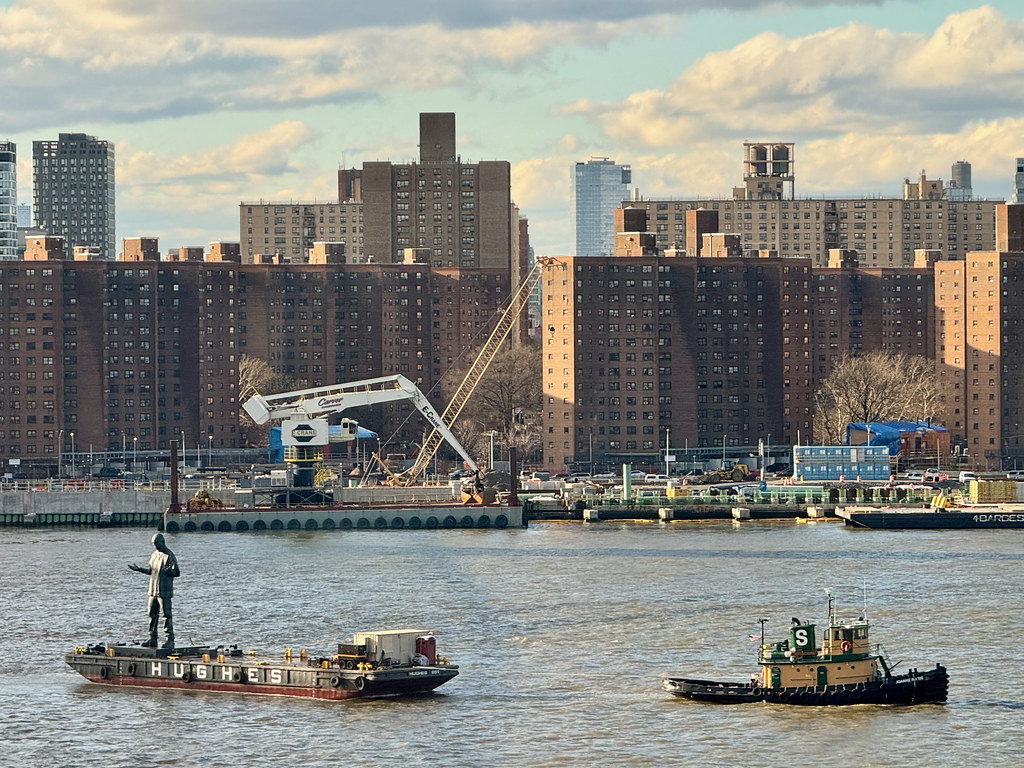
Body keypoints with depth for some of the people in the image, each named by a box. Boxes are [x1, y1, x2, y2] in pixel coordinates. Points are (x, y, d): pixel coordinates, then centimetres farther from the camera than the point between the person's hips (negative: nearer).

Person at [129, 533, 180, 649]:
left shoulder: (169, 556, -9)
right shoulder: (154, 555, 15)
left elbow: (176, 572, -14)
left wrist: (167, 571, -32)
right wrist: (139, 568, 20)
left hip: (164, 592, -8)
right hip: (153, 591, 8)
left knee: (166, 614, -9)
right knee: (152, 615, 9)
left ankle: (170, 640, -7)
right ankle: (152, 639, 15)